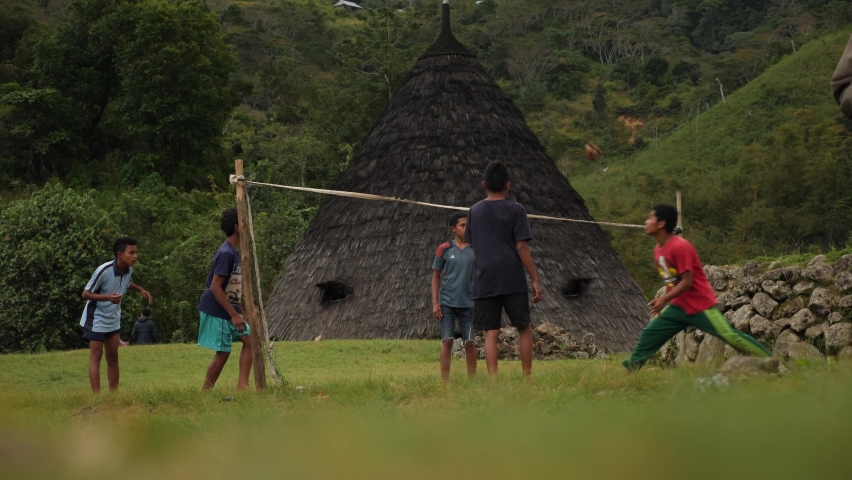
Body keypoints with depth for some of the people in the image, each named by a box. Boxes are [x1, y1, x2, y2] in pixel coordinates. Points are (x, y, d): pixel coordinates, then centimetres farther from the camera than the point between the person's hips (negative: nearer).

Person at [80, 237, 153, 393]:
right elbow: (85, 294, -21)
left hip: (113, 320, 7)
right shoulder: (104, 271, -28)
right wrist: (108, 297, -37)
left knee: (113, 357, 8)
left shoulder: (129, 270, -6)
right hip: (96, 320, -7)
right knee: (96, 356, -7)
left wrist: (140, 290, -1)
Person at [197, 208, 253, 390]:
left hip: (229, 309, 9)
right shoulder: (226, 253, -20)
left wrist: (238, 311, 18)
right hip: (216, 311, -9)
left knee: (249, 340, 4)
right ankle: (205, 392, 7)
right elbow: (215, 287, -24)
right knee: (223, 352, -4)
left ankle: (242, 385, 3)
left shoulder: (233, 252, 10)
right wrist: (234, 314, -24)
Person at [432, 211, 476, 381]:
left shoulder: (475, 250, 4)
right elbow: (436, 276, 4)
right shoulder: (445, 249, 1)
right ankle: (445, 379, 0)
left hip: (468, 303, 1)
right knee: (447, 340, -3)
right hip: (447, 302, -1)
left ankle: (472, 378, 9)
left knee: (469, 342, 2)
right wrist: (435, 303, -2)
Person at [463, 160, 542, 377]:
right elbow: (522, 247, -7)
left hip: (485, 281, 3)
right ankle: (527, 376, 8)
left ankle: (493, 379, -11)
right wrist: (535, 280, -4)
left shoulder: (475, 211, 10)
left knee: (491, 333, 0)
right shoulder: (516, 210, -2)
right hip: (513, 279, -2)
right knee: (524, 328, 10)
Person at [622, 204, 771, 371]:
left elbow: (687, 282, -22)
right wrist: (663, 302, 14)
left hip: (701, 305, -8)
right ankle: (631, 368, 10)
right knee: (649, 335, 4)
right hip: (678, 306, 8)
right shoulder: (658, 249, 6)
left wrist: (664, 299, -24)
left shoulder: (680, 247, -21)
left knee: (730, 335, -10)